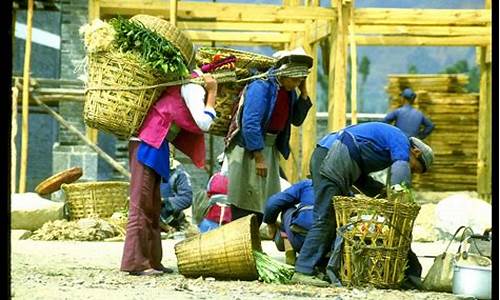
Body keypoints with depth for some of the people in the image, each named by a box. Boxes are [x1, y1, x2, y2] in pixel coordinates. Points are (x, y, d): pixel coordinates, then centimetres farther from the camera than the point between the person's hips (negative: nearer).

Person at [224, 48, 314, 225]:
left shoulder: (289, 92, 7)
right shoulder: (261, 87, -19)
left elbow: (297, 120, 16)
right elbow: (250, 124, -24)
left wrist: (303, 93, 2)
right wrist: (258, 157, -24)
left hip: (270, 148, 8)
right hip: (248, 148, -8)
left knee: (267, 202, 9)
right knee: (246, 204, -7)